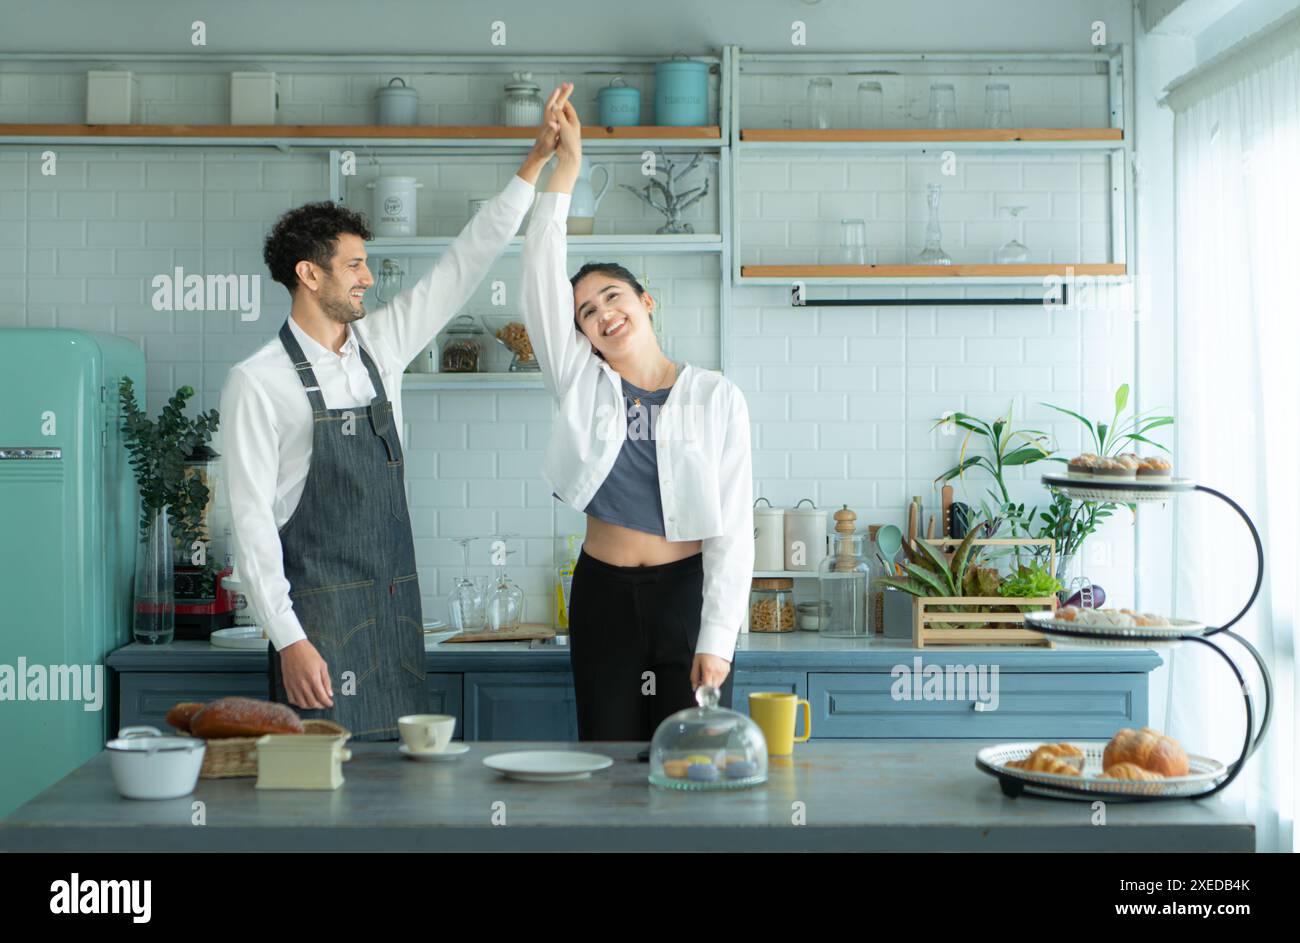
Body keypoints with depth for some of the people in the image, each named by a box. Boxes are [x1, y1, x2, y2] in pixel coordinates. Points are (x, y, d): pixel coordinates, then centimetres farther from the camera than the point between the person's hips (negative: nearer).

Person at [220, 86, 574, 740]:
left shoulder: (379, 345, 9)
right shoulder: (258, 383, -8)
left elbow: (466, 263, 11)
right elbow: (251, 519, -11)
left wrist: (535, 162, 7)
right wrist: (287, 639, -17)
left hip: (394, 610, 6)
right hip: (320, 618, -6)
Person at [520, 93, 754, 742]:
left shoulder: (716, 399, -2)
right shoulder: (581, 384, 4)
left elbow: (733, 527, -5)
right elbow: (541, 279, -6)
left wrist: (718, 637, -13)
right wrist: (566, 167, -12)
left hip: (687, 592, -2)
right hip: (604, 595, 2)